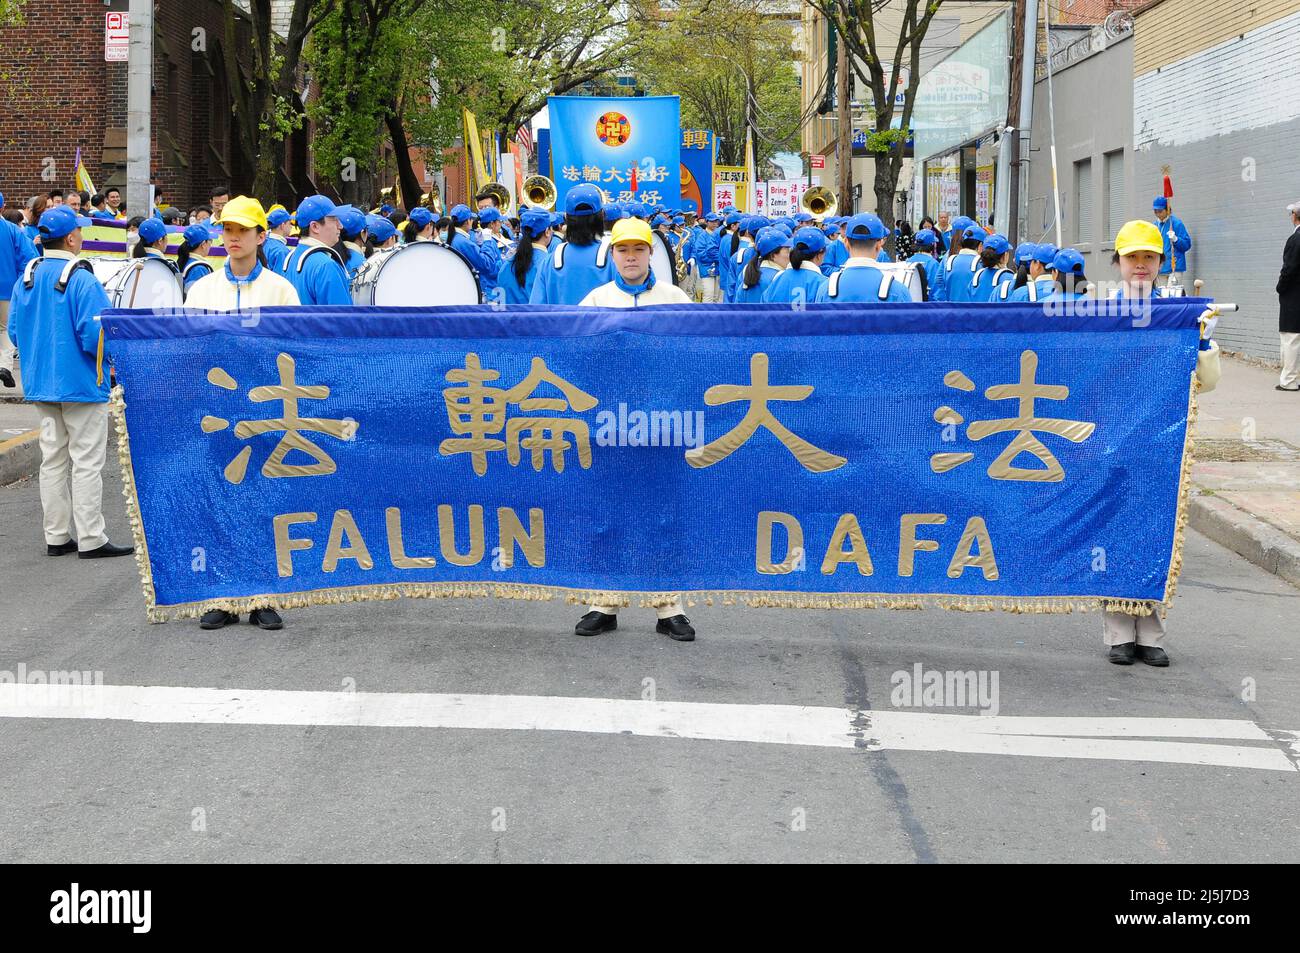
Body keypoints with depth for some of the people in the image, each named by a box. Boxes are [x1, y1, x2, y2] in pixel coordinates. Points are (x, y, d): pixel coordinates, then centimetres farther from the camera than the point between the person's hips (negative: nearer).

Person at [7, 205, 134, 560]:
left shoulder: (25, 278, 5)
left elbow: (14, 330, 9)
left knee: (53, 460, 13)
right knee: (86, 463, -1)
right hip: (82, 384, -7)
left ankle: (57, 536, 18)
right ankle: (90, 539, 1)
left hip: (40, 383, 7)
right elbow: (96, 334, -22)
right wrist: (110, 357, -3)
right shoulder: (82, 280, -18)